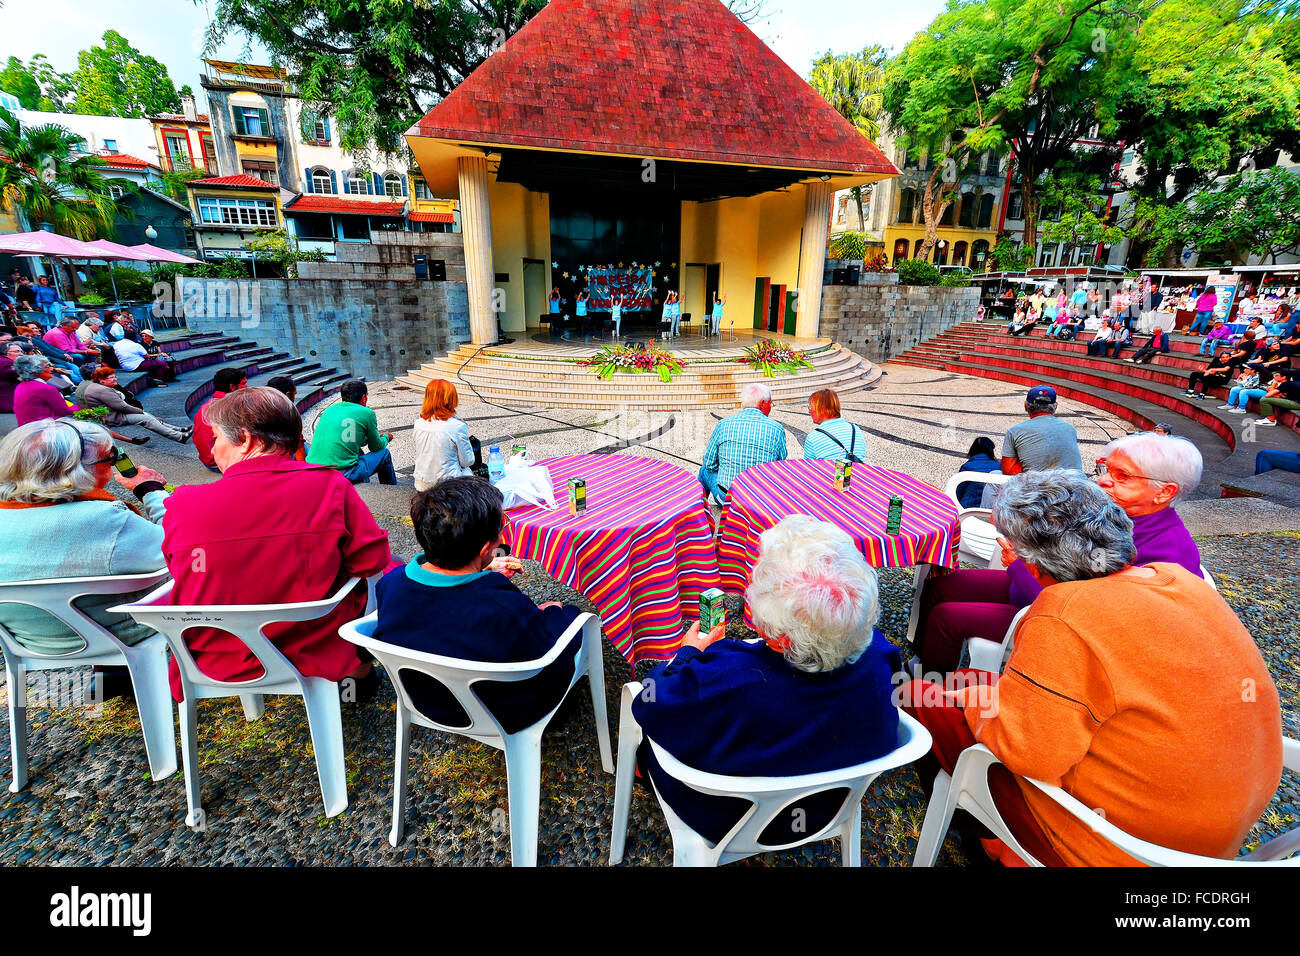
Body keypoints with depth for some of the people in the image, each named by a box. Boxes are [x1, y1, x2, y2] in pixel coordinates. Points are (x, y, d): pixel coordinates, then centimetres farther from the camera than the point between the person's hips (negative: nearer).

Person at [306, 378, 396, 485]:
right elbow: (376, 447, 11)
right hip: (344, 475, -7)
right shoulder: (366, 413, 0)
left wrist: (376, 436, 42)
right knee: (384, 454, 16)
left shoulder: (329, 409, 16)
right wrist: (386, 437, 33)